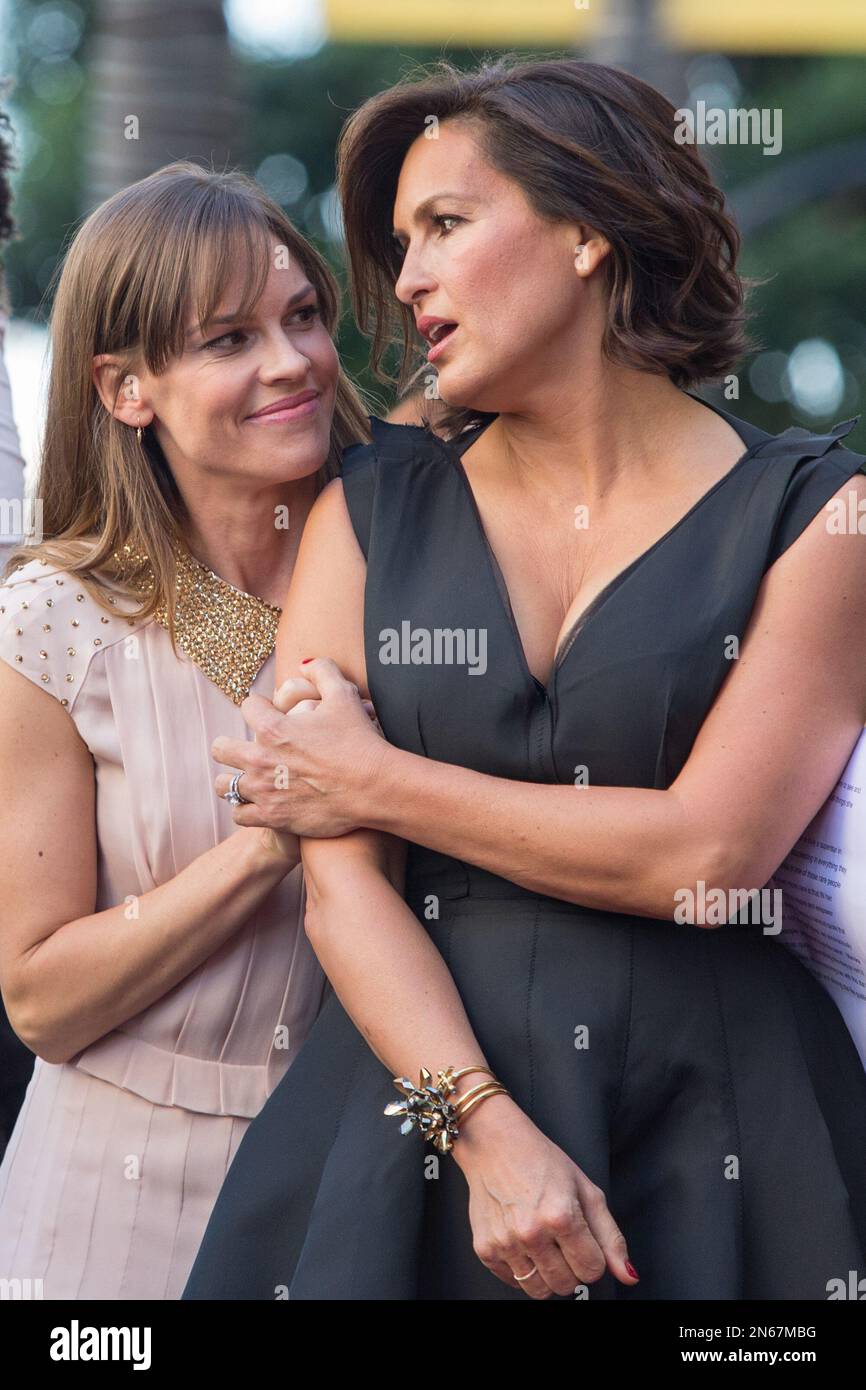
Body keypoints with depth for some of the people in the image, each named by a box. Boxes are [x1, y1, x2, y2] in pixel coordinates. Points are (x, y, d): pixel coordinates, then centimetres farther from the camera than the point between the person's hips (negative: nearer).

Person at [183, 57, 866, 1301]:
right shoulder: (369, 517, 5)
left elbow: (709, 851, -13)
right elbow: (341, 882, -3)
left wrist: (381, 782, -5)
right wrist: (490, 1135, -16)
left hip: (716, 1138, -2)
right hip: (413, 1133, 2)